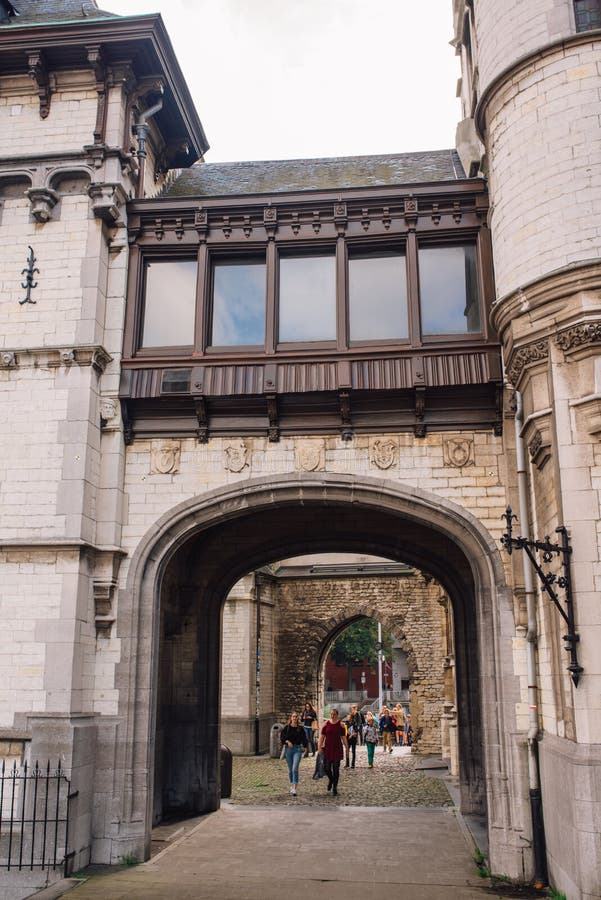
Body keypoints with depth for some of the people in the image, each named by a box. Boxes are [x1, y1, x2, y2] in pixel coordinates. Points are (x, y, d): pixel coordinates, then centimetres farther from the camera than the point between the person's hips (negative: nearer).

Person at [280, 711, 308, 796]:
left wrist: (305, 748, 6)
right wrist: (287, 741, -15)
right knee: (290, 769, 12)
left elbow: (304, 739, 7)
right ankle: (292, 785, 29)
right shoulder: (287, 727, 1)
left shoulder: (300, 728, 1)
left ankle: (295, 788, -15)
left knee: (295, 769, -14)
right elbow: (282, 737, 1)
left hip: (297, 749, -2)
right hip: (288, 749, 2)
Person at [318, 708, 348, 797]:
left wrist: (346, 748, 1)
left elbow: (343, 737, 3)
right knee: (327, 768, 0)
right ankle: (330, 779, 33)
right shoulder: (326, 724, 2)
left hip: (337, 749, -1)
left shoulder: (340, 725, 1)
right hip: (327, 749, 1)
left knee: (336, 769, 1)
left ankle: (334, 788, 12)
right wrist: (319, 747, -6)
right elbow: (322, 736, 2)